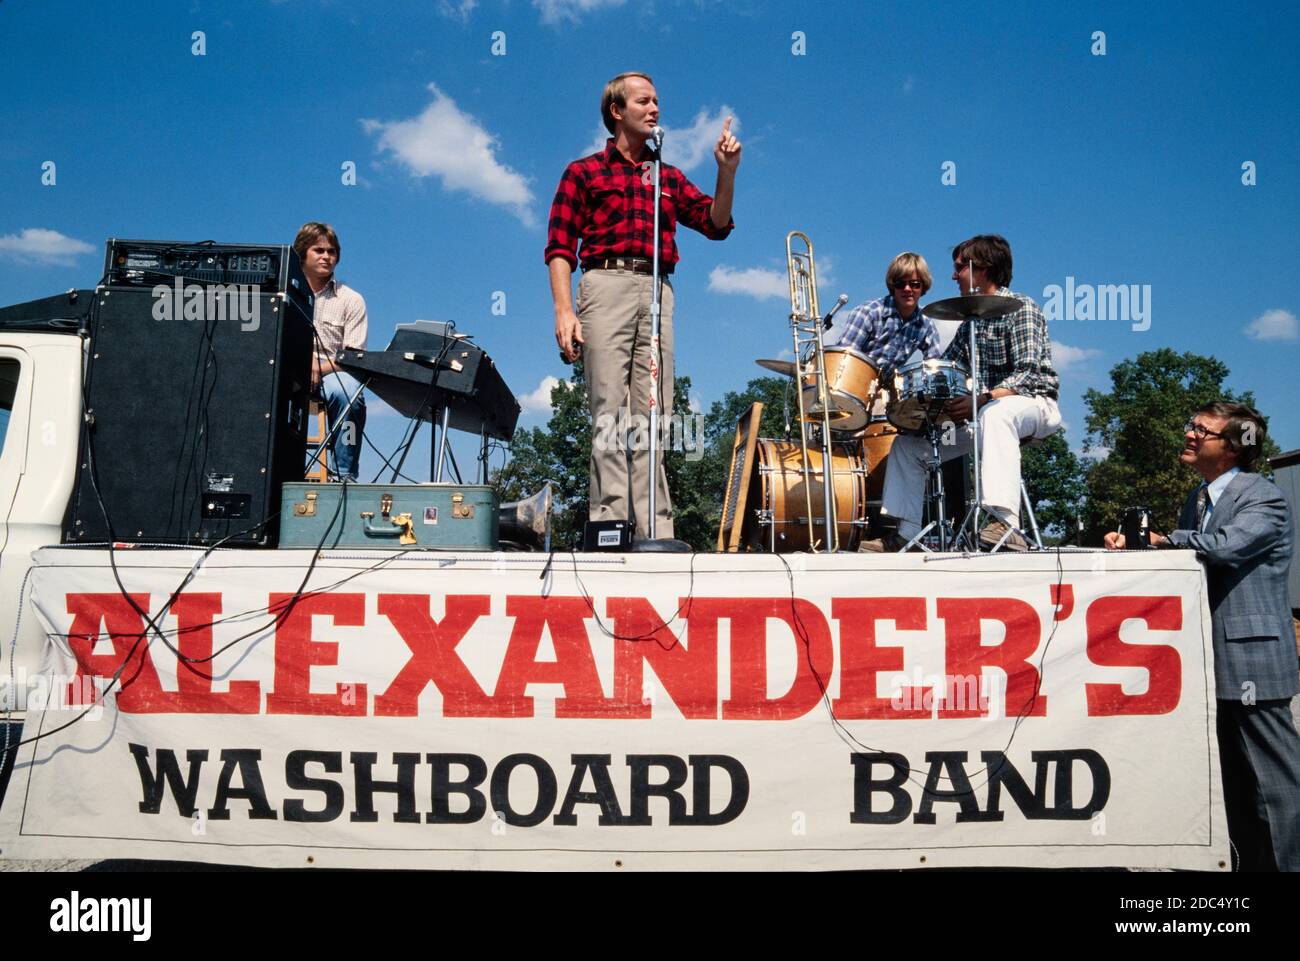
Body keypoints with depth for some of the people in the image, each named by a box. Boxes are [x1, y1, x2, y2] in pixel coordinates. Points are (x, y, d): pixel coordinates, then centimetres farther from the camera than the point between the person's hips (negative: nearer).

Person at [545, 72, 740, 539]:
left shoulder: (669, 177, 23)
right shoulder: (584, 172, 12)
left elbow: (716, 223, 11)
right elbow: (560, 247, 4)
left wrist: (727, 172, -3)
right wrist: (564, 310, -10)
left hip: (657, 292, 4)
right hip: (607, 285, -3)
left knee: (654, 413, -2)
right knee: (610, 411, -10)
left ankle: (655, 530, -3)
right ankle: (609, 523, -11)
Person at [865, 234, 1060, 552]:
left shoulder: (1020, 308, -9)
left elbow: (1028, 374, -22)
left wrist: (983, 398, -36)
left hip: (1034, 404, -8)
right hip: (983, 414, 8)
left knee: (995, 413, -43)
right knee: (909, 443, 1)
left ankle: (1006, 525, -53)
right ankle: (905, 535, -3)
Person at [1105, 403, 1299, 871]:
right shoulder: (1197, 500, 16)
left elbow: (1225, 546, -26)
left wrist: (1164, 540, -10)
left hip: (1252, 658, -8)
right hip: (1217, 658, 9)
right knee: (1236, 779, 16)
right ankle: (1250, 861, 26)